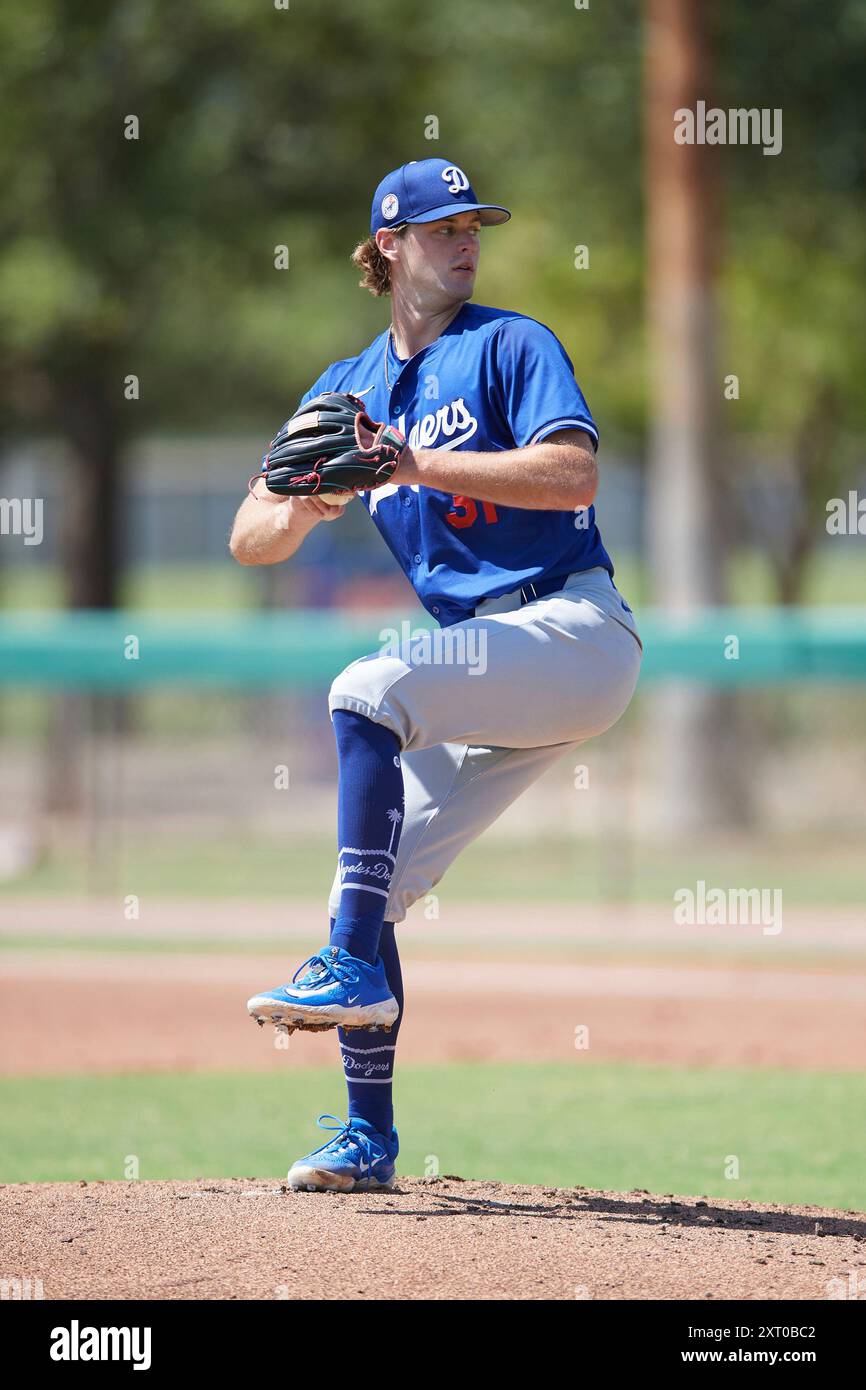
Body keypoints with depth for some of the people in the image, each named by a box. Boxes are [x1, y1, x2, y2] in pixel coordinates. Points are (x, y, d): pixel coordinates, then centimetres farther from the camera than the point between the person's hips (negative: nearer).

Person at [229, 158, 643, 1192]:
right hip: (491, 663, 7)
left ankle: (352, 968, -31)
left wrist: (420, 466, -22)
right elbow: (249, 541, 11)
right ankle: (367, 1135, 8)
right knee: (371, 881, 0)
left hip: (577, 631, -7)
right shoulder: (348, 390, 17)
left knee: (367, 692, -29)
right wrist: (307, 507, -12)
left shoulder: (508, 346, 0)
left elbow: (575, 474, -17)